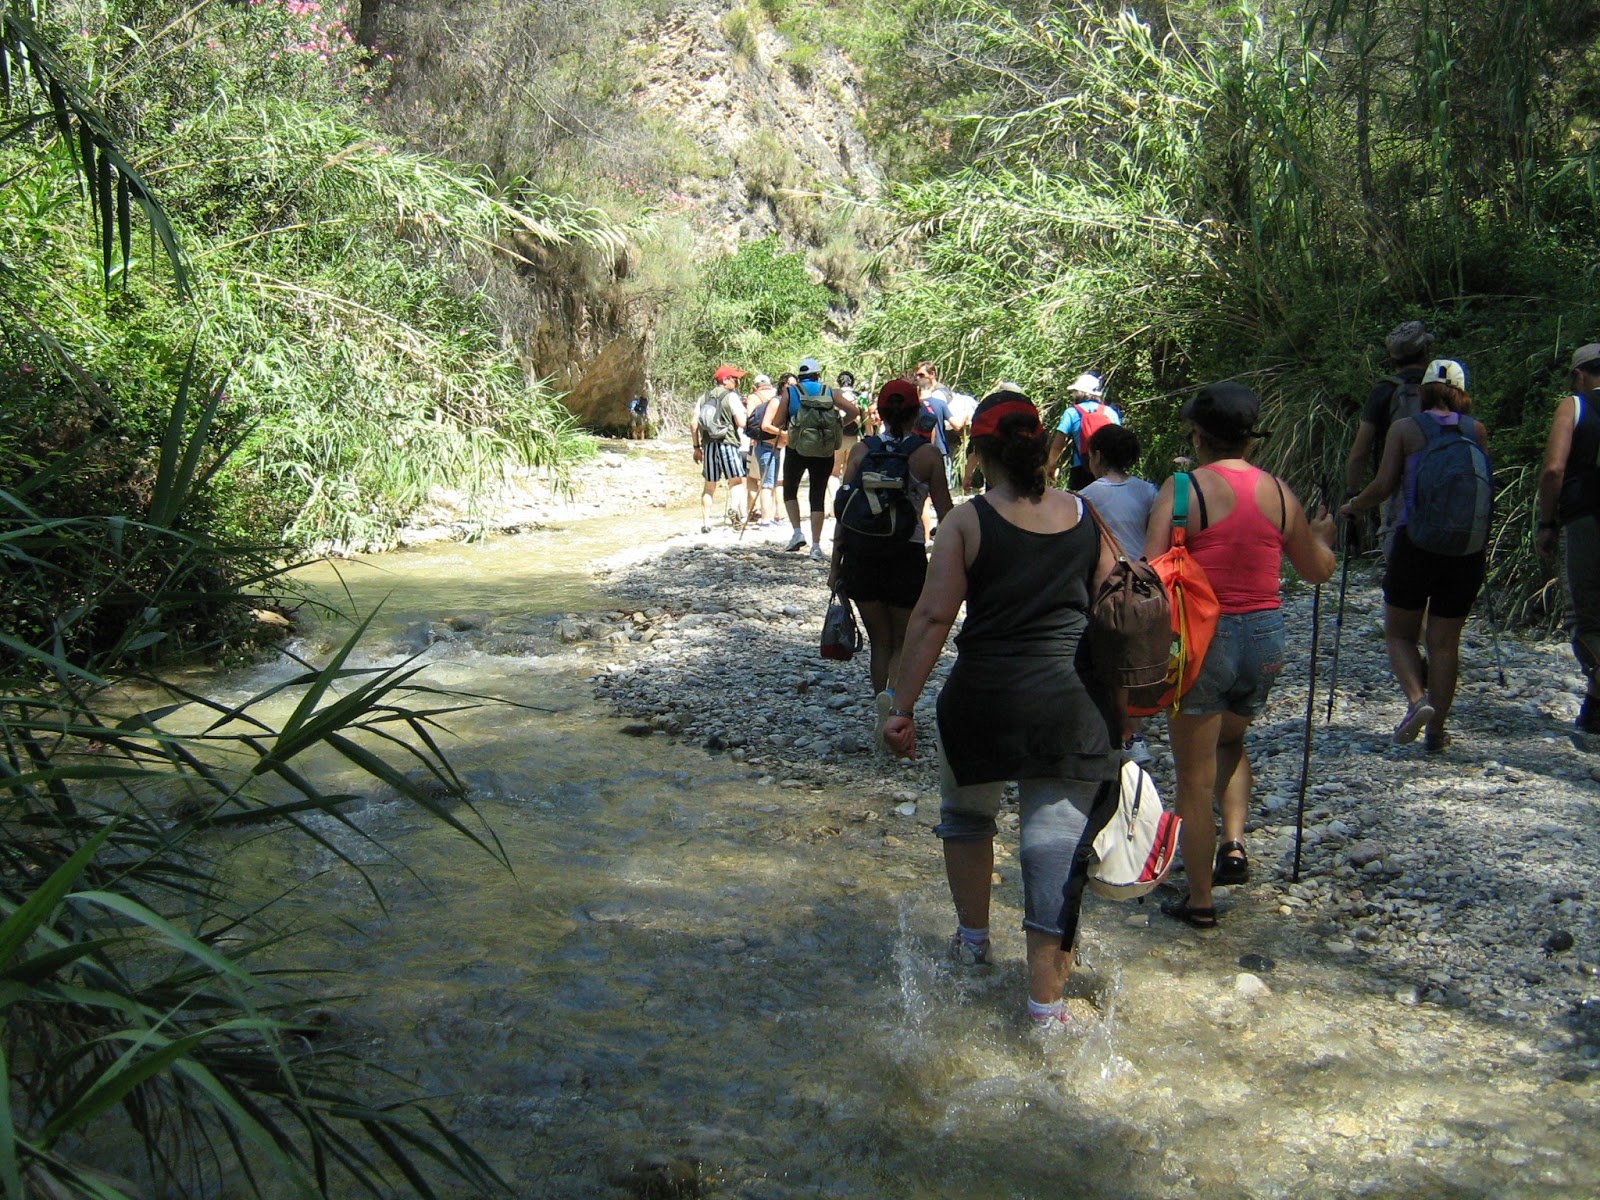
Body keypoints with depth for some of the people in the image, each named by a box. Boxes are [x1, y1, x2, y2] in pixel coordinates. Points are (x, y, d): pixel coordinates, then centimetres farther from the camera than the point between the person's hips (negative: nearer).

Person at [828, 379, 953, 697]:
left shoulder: (861, 450, 2)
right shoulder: (928, 455, -4)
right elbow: (945, 516, -2)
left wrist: (836, 564, 6)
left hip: (860, 554, 2)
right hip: (907, 556, -2)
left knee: (879, 643, 18)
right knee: (902, 646, 11)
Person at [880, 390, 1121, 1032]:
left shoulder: (967, 520, -6)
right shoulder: (1086, 515, 4)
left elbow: (933, 616, -12)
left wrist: (901, 705, -9)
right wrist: (1115, 711, 16)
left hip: (984, 696, -2)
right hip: (1072, 701, 2)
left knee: (967, 811, 26)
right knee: (1055, 840, 6)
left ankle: (973, 936, 41)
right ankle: (1045, 1003, 11)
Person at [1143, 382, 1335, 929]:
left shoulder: (1183, 488, -11)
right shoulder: (1278, 492, 2)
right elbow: (1317, 570, 15)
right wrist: (1323, 536, 36)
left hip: (1202, 637, -5)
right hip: (1265, 638, 5)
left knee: (1195, 778, 9)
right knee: (1231, 741, 33)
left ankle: (1199, 901, 18)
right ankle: (1234, 844, 17)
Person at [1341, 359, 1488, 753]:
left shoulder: (1405, 429, -2)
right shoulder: (1476, 431, 4)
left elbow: (1384, 486, -7)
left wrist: (1350, 507, 10)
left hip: (1415, 542, -2)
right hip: (1465, 546, 2)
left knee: (1400, 633, 12)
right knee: (1445, 641, 10)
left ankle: (1417, 699, -13)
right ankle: (1436, 730, 13)